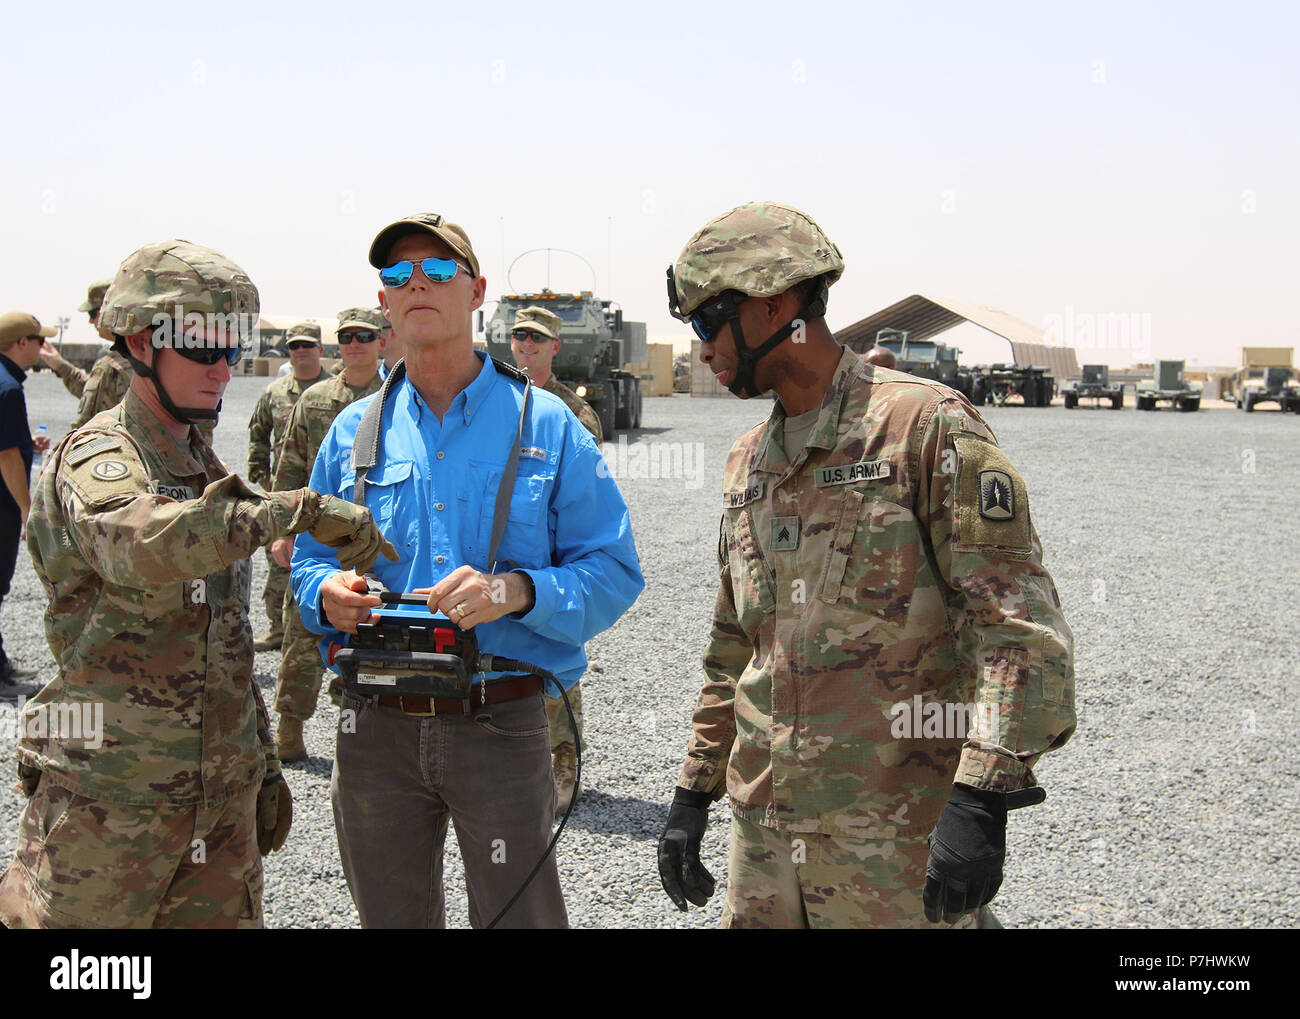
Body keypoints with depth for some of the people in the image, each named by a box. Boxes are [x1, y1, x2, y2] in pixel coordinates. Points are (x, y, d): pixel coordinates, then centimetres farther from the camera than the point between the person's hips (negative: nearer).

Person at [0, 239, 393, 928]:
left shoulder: (207, 471, 16)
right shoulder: (94, 460, -10)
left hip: (223, 795, 7)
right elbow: (141, 545, -36)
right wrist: (297, 509, -33)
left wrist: (263, 764, 21)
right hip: (108, 798, -7)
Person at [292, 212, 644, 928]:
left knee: (521, 917, 2)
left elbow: (613, 573, -4)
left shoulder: (545, 425, -1)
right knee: (391, 918, 16)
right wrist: (329, 595, -10)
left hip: (501, 728, -3)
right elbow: (309, 563, 14)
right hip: (376, 727, 3)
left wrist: (517, 591, -22)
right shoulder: (353, 432, 8)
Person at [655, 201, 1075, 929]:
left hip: (902, 839, -6)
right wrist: (695, 790, 19)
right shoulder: (748, 463, 14)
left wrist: (983, 796, -23)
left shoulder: (926, 426, -9)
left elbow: (1021, 624, -16)